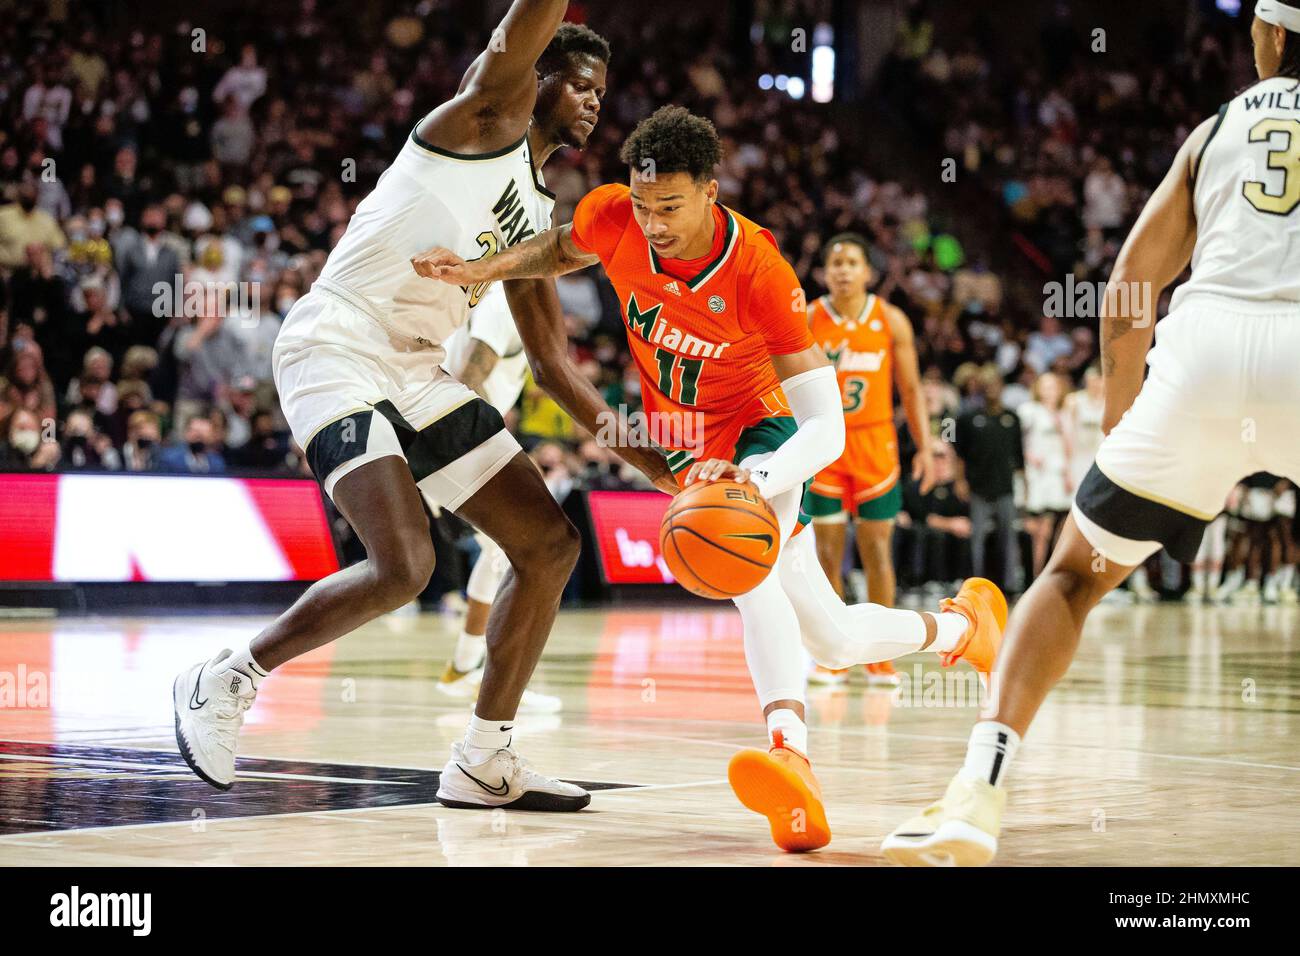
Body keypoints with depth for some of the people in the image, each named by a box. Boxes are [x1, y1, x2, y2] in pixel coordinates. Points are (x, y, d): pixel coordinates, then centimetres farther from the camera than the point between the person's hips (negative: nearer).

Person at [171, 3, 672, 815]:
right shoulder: (493, 113, 0)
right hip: (336, 348, -9)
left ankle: (483, 763, 13)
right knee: (403, 565, -25)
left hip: (417, 373, 9)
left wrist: (647, 458, 16)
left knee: (550, 545, 5)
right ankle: (226, 681, -3)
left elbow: (553, 360, 22)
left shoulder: (537, 215, 21)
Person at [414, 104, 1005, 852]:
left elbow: (826, 428, -32)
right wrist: (482, 270, -10)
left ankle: (792, 758, -57)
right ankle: (959, 626, 32)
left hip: (759, 435, -5)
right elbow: (562, 250, 9)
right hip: (685, 451, 5)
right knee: (835, 640, 5)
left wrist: (761, 481, -51)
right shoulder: (614, 218, -19)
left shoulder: (759, 271, -31)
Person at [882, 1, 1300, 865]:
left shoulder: (1217, 127, 23)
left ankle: (981, 793, 0)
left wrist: (1120, 418, 31)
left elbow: (1126, 298, 21)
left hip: (1205, 342, 1)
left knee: (1076, 573, 17)